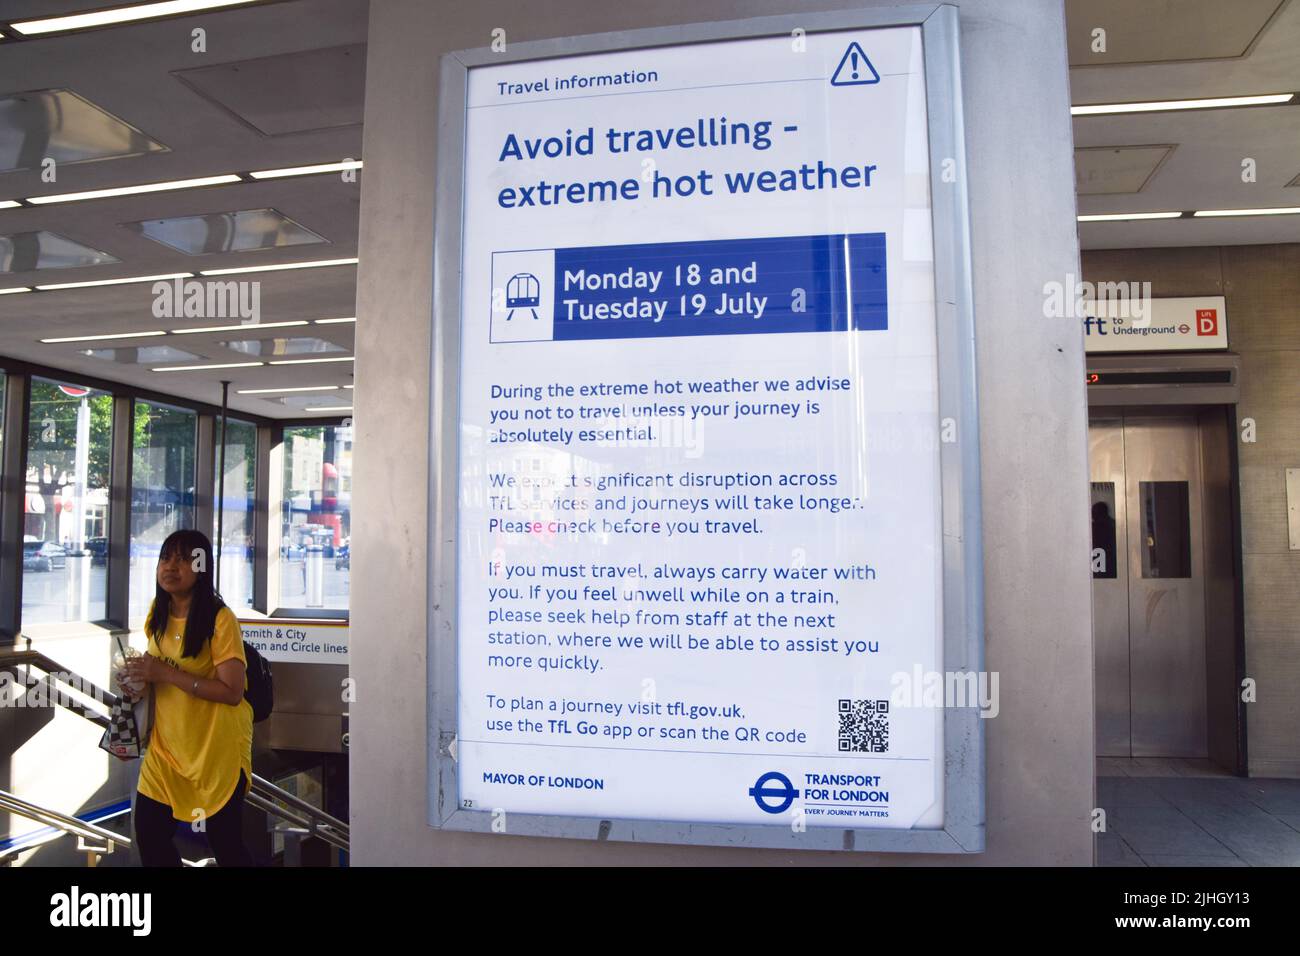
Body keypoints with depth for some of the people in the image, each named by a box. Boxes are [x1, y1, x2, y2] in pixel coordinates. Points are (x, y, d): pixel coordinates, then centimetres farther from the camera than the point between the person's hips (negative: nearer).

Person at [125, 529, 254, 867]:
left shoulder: (220, 618, -19)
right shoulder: (158, 612, 5)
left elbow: (231, 692, -23)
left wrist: (166, 673, -24)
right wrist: (140, 677, 2)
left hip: (216, 747, -7)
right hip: (166, 744, 7)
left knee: (225, 844, 3)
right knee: (149, 836, 11)